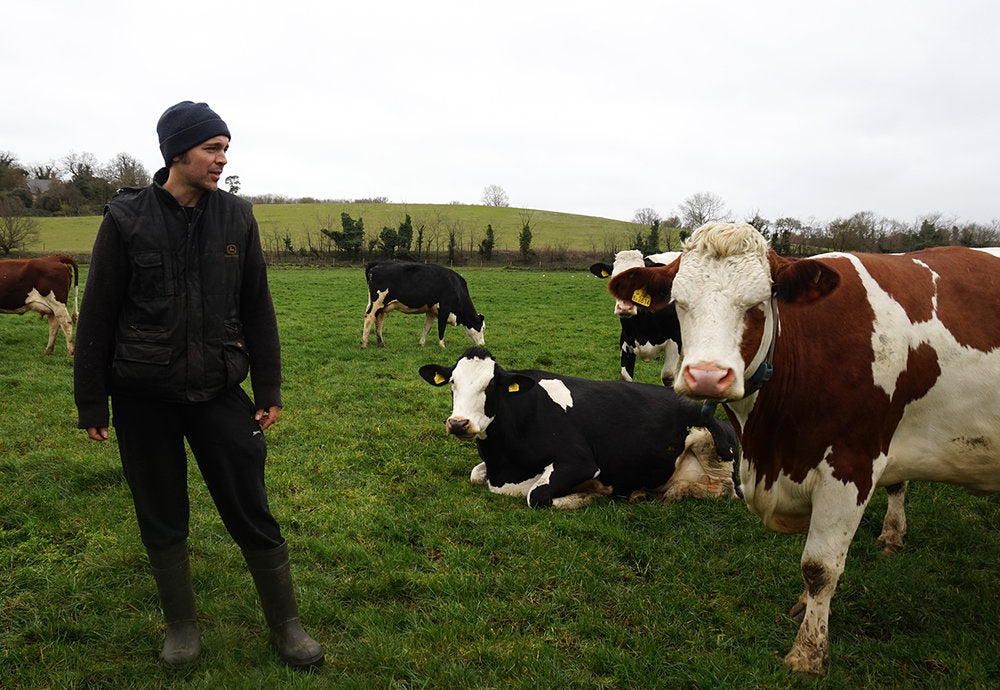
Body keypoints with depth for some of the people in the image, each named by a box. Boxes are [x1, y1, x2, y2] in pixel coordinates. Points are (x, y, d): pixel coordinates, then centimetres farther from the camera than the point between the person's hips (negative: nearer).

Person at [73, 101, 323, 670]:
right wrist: (91, 404, 0)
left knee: (253, 514, 2)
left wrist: (269, 390, 3)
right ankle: (182, 625, 30)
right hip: (142, 399, 0)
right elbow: (98, 316, -1)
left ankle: (286, 625, 18)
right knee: (162, 519, 11)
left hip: (218, 391, 1)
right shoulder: (127, 218, -5)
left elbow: (258, 310, 4)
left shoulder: (237, 218, 1)